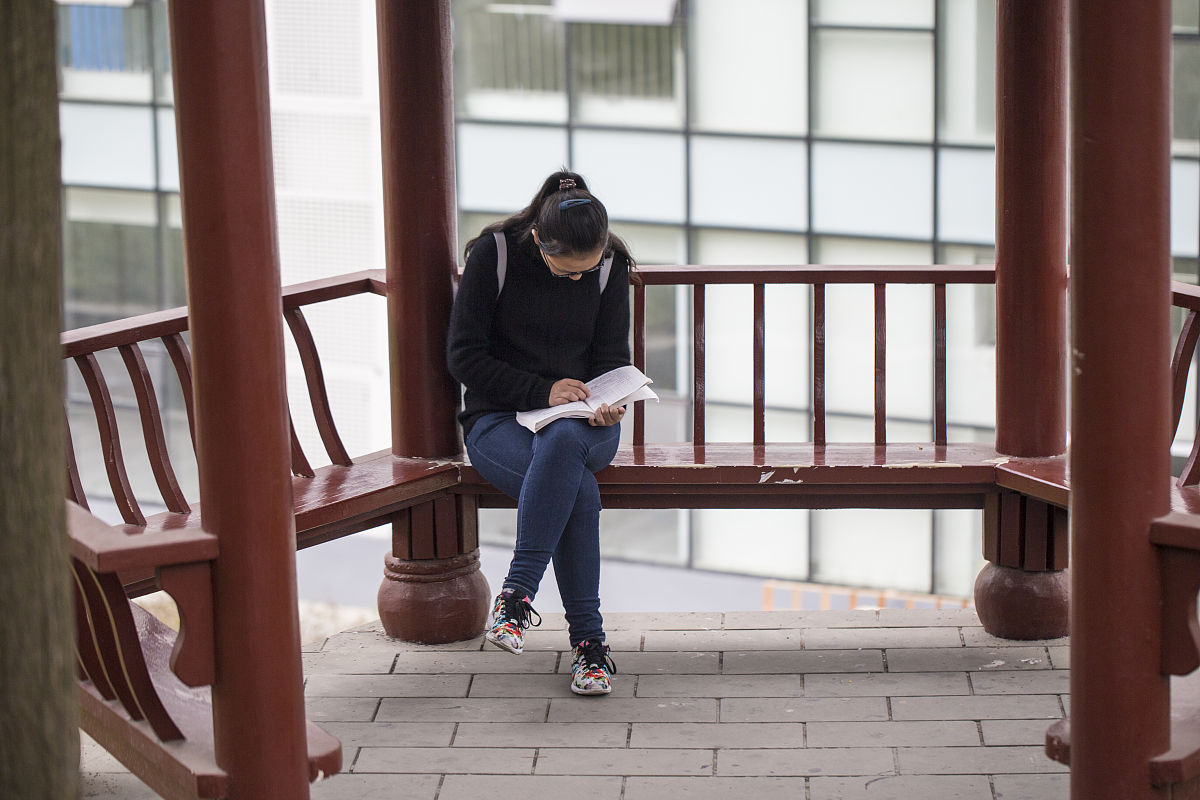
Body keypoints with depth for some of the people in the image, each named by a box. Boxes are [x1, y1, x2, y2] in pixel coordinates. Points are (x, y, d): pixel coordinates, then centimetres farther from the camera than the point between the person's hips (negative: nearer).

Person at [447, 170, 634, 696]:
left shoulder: (611, 266, 0)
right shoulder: (494, 254, -10)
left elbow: (611, 358, 7)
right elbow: (463, 356, -9)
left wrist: (606, 406, -16)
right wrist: (542, 392, -19)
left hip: (581, 422, 2)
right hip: (498, 420, -2)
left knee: (561, 443, -39)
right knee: (581, 492, -35)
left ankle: (517, 593, -36)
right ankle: (588, 640, -29)